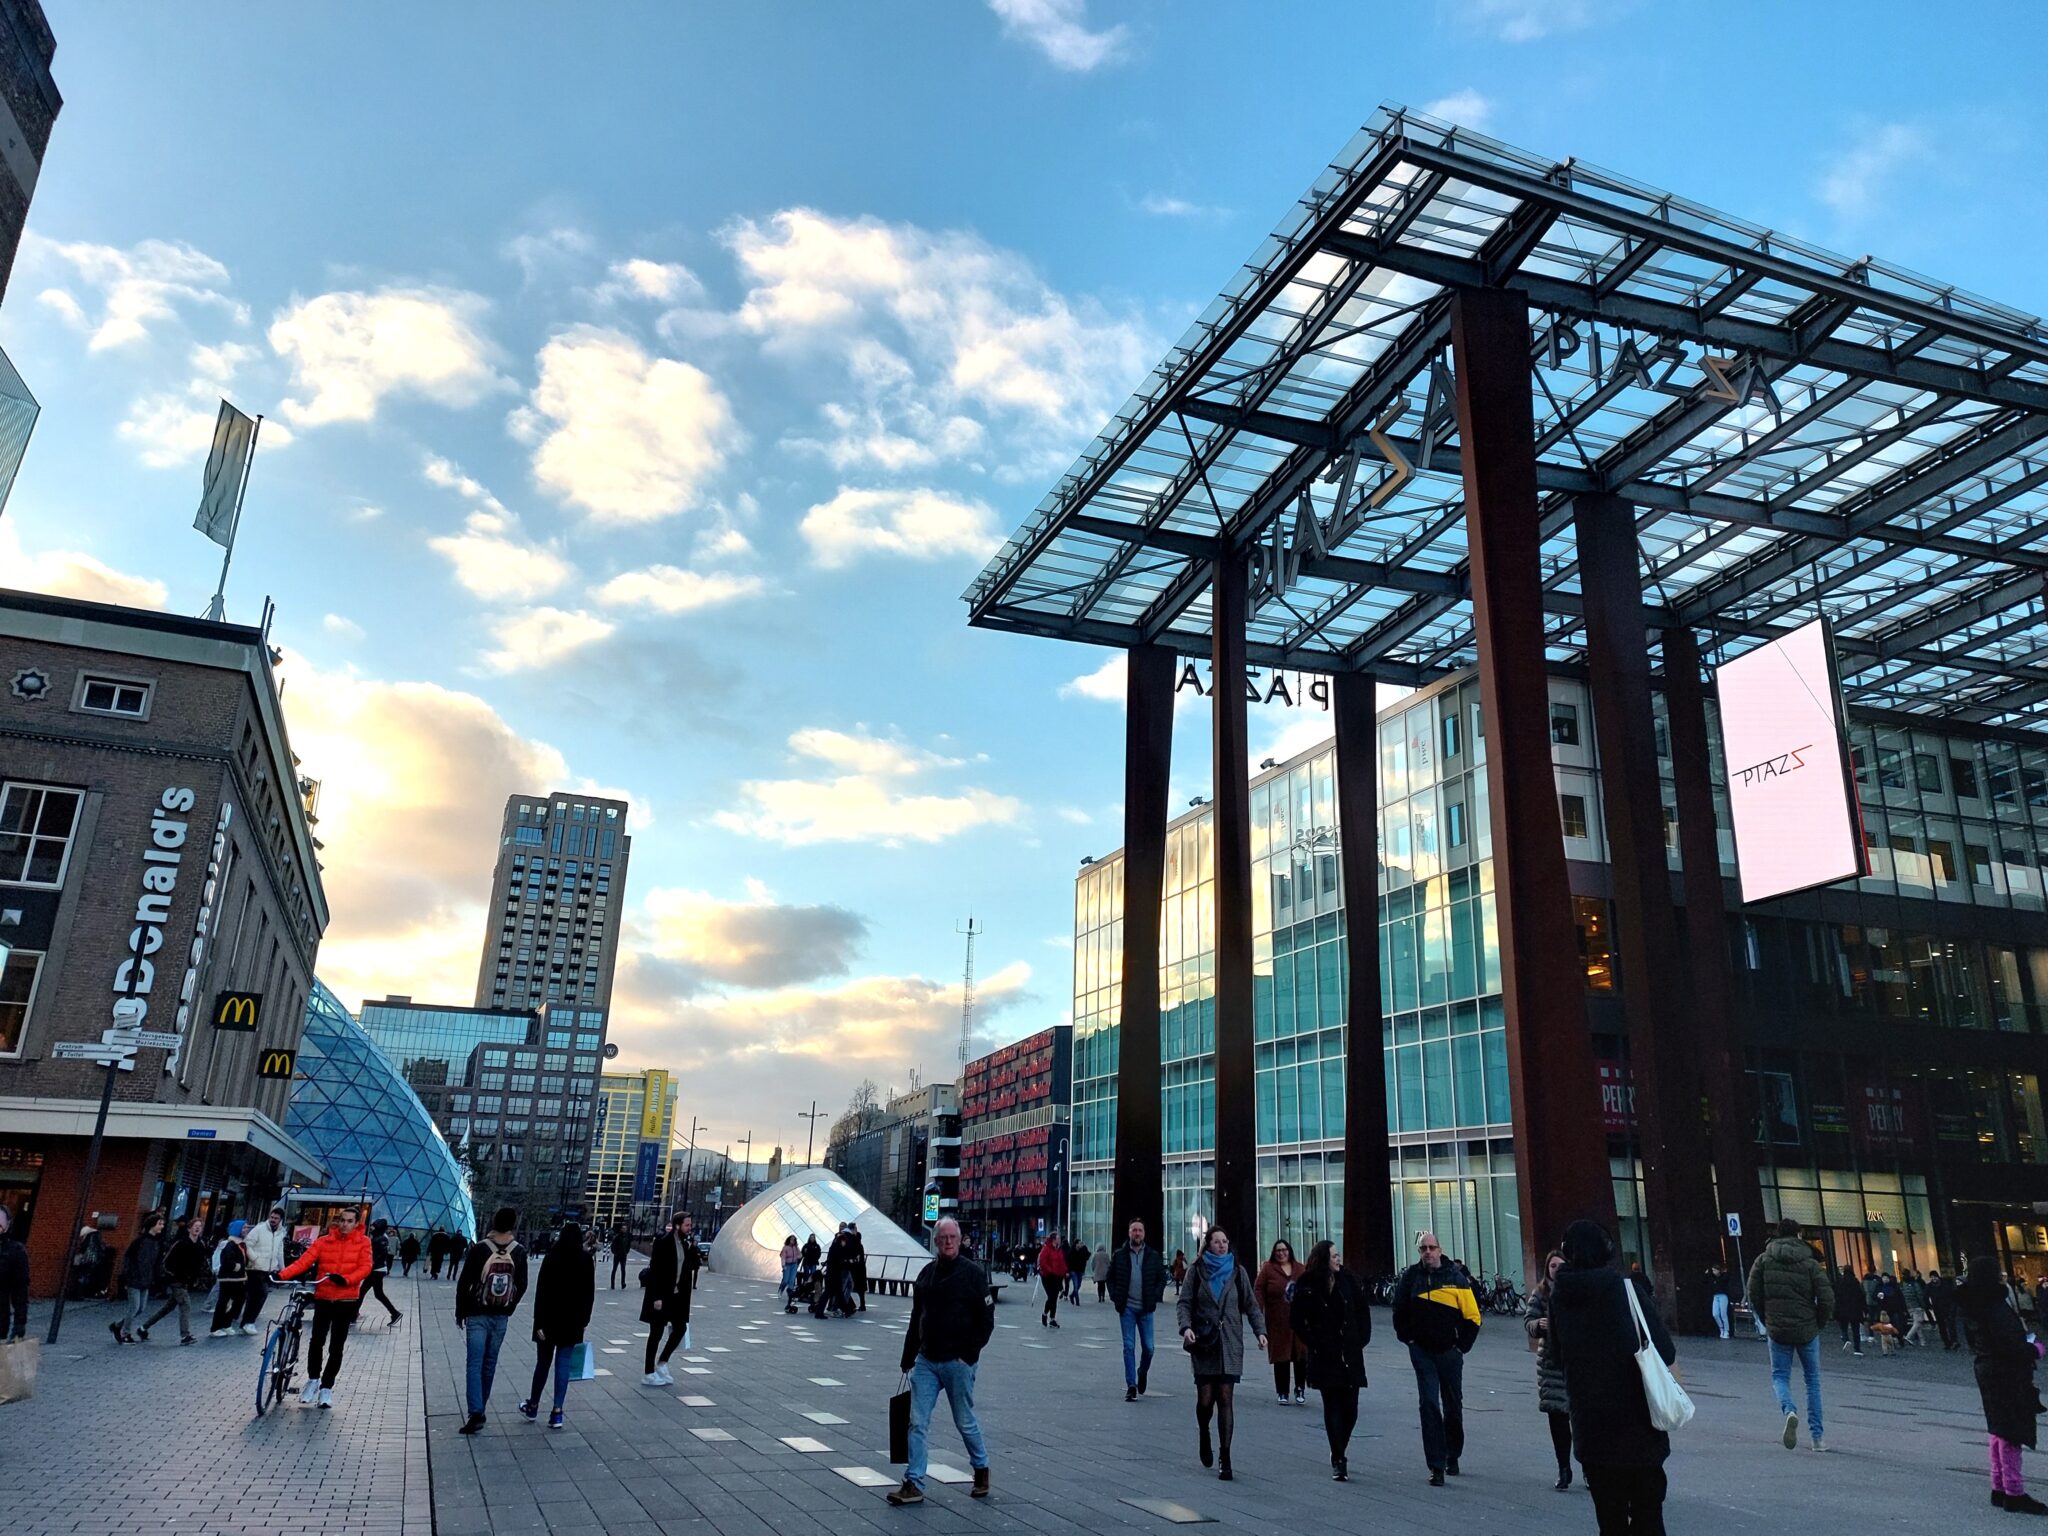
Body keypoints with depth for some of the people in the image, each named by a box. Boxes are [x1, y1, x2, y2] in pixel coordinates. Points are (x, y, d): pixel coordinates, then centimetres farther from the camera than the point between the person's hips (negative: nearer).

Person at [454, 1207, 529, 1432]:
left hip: (477, 1315, -3)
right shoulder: (519, 1252, -2)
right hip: (502, 1317, 3)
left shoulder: (479, 1249, -11)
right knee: (490, 1364, 13)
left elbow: (464, 1283, -8)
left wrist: (460, 1312, 4)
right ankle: (479, 1410, 20)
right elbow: (521, 1286, 3)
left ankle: (475, 1414, -12)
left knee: (474, 1364, -3)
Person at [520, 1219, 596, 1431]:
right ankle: (557, 1412, -2)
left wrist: (539, 1322, -10)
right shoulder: (586, 1260, 0)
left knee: (543, 1362, 13)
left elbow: (541, 1292, -12)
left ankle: (533, 1407, 26)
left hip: (550, 1319, -2)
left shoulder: (552, 1258, -9)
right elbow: (590, 1293, 5)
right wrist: (584, 1320, 13)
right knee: (563, 1364, 4)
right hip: (573, 1321, 2)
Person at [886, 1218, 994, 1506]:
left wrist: (969, 1354, -13)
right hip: (926, 1361, 4)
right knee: (918, 1422, 0)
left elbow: (986, 1321, -7)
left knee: (965, 1422, 9)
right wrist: (908, 1358, 13)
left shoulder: (973, 1273, -7)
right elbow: (916, 1319, 14)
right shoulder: (926, 1274, 7)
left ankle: (981, 1468, 32)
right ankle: (914, 1485, 6)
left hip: (958, 1363, -4)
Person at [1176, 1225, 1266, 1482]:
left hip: (1230, 1344, 0)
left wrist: (1260, 1330, -5)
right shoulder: (1198, 1271, 3)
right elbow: (1184, 1303, 2)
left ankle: (1224, 1457, 3)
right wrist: (1186, 1327, -15)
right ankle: (1204, 1435, 31)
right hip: (1203, 1344, 0)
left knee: (1226, 1399, -4)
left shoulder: (1237, 1271, 6)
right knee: (1205, 1398, 0)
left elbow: (1251, 1305, 9)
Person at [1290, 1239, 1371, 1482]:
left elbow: (1363, 1310, 10)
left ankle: (1339, 1453, 24)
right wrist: (1312, 1343, -4)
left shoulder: (1348, 1280, 2)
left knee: (1350, 1409, 2)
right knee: (1333, 1407, -2)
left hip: (1351, 1354, 2)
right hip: (1325, 1356, -2)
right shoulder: (1307, 1287, -6)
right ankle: (1338, 1461, 6)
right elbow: (1296, 1319, 1)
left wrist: (1362, 1339, 4)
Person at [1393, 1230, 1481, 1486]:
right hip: (1422, 1352, 0)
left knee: (1453, 1405, 14)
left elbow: (1472, 1316, -2)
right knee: (1429, 1405, -7)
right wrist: (1408, 1339, 5)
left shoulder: (1455, 1277, -6)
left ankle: (1452, 1456, 33)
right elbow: (1399, 1311, 10)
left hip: (1450, 1352, 0)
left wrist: (1462, 1345, -4)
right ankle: (1436, 1465, -4)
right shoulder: (1411, 1276, -2)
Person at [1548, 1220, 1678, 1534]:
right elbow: (1664, 1351, -12)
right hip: (1635, 1417, -3)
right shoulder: (1625, 1288, -13)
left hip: (1589, 1422, 3)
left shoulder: (1559, 1296, -1)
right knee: (1647, 1509, 9)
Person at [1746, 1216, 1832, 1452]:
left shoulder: (1763, 1260, -1)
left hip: (1777, 1330, 0)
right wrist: (1819, 1324, 6)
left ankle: (1789, 1411, -19)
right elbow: (1827, 1299, -10)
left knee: (1780, 1375, 12)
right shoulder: (1810, 1264, -5)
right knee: (1813, 1380, 14)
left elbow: (1753, 1294, -3)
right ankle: (1817, 1437, 15)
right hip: (1807, 1330, 0)